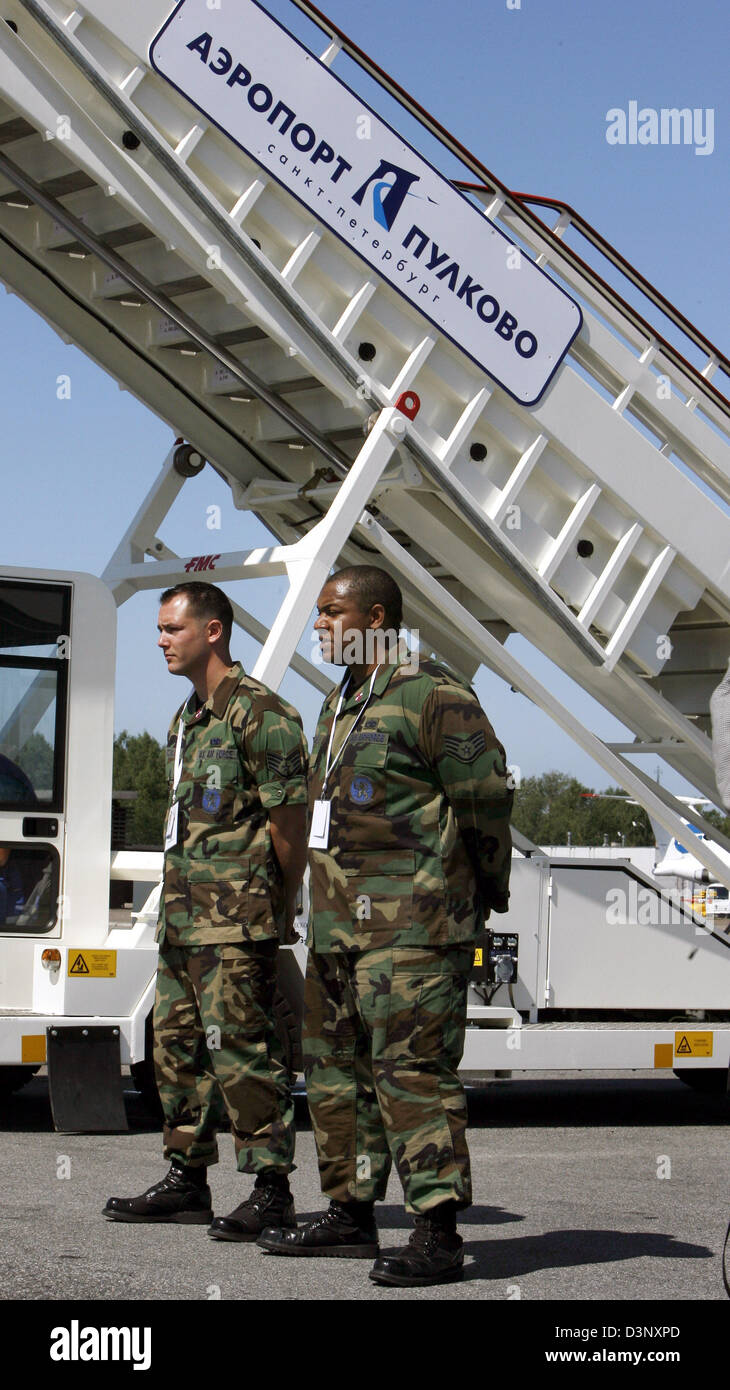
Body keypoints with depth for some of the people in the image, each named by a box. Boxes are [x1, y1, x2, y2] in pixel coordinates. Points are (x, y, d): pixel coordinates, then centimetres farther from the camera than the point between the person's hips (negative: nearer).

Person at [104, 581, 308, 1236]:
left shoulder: (260, 712, -11)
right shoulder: (187, 718, 18)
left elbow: (289, 819, -11)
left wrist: (281, 913, -8)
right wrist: (176, 907, 18)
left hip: (235, 922, -9)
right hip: (184, 917, 10)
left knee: (241, 1049, -8)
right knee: (178, 1045, 12)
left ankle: (272, 1190, -3)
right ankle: (187, 1180, 20)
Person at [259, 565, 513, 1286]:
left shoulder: (432, 696, -10)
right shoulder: (340, 705, 20)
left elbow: (486, 798, -10)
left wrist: (484, 895, -1)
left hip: (411, 926, -10)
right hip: (339, 922, 10)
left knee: (412, 1068, -13)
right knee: (336, 1064, 13)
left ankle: (437, 1233, -12)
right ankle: (351, 1213, 23)